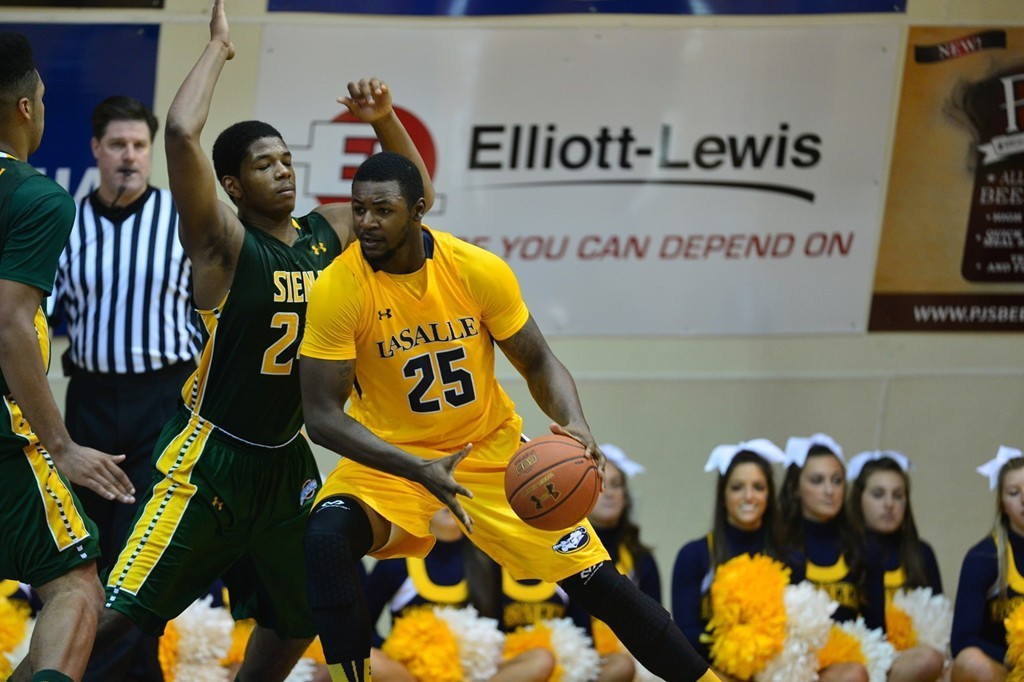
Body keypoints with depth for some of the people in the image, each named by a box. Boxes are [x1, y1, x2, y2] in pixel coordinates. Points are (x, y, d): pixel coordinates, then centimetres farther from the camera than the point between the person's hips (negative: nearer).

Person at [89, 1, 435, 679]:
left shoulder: (327, 233, 5)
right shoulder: (223, 240, -14)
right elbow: (181, 135, -29)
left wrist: (386, 121, -2)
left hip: (285, 458, 7)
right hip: (211, 453, -7)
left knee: (299, 619, 20)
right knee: (121, 611, -15)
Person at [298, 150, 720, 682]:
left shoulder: (480, 271, -16)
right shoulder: (337, 290, -21)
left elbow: (538, 364, -3)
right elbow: (321, 415, -20)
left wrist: (574, 424, -25)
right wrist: (417, 471, -33)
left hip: (492, 452, 1)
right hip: (391, 457, -1)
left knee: (600, 585, 1)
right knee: (325, 540, -32)